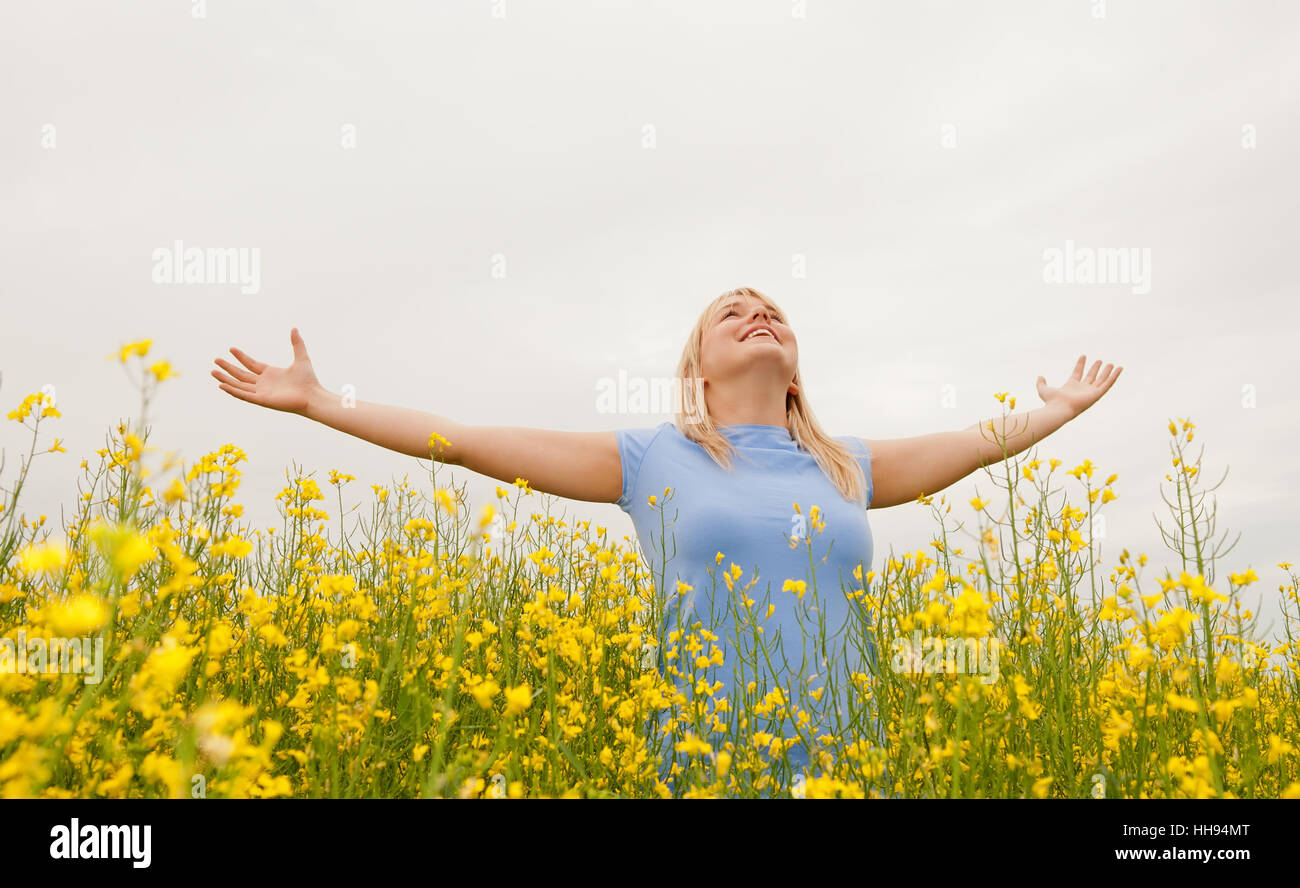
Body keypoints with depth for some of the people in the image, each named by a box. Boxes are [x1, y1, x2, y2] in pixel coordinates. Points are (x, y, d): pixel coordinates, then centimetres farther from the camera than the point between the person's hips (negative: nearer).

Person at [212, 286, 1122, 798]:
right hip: (707, 760, -2)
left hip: (844, 763, 3)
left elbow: (978, 440, 29)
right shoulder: (651, 458, 6)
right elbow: (469, 442, 6)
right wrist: (319, 402, 7)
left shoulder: (848, 467, 14)